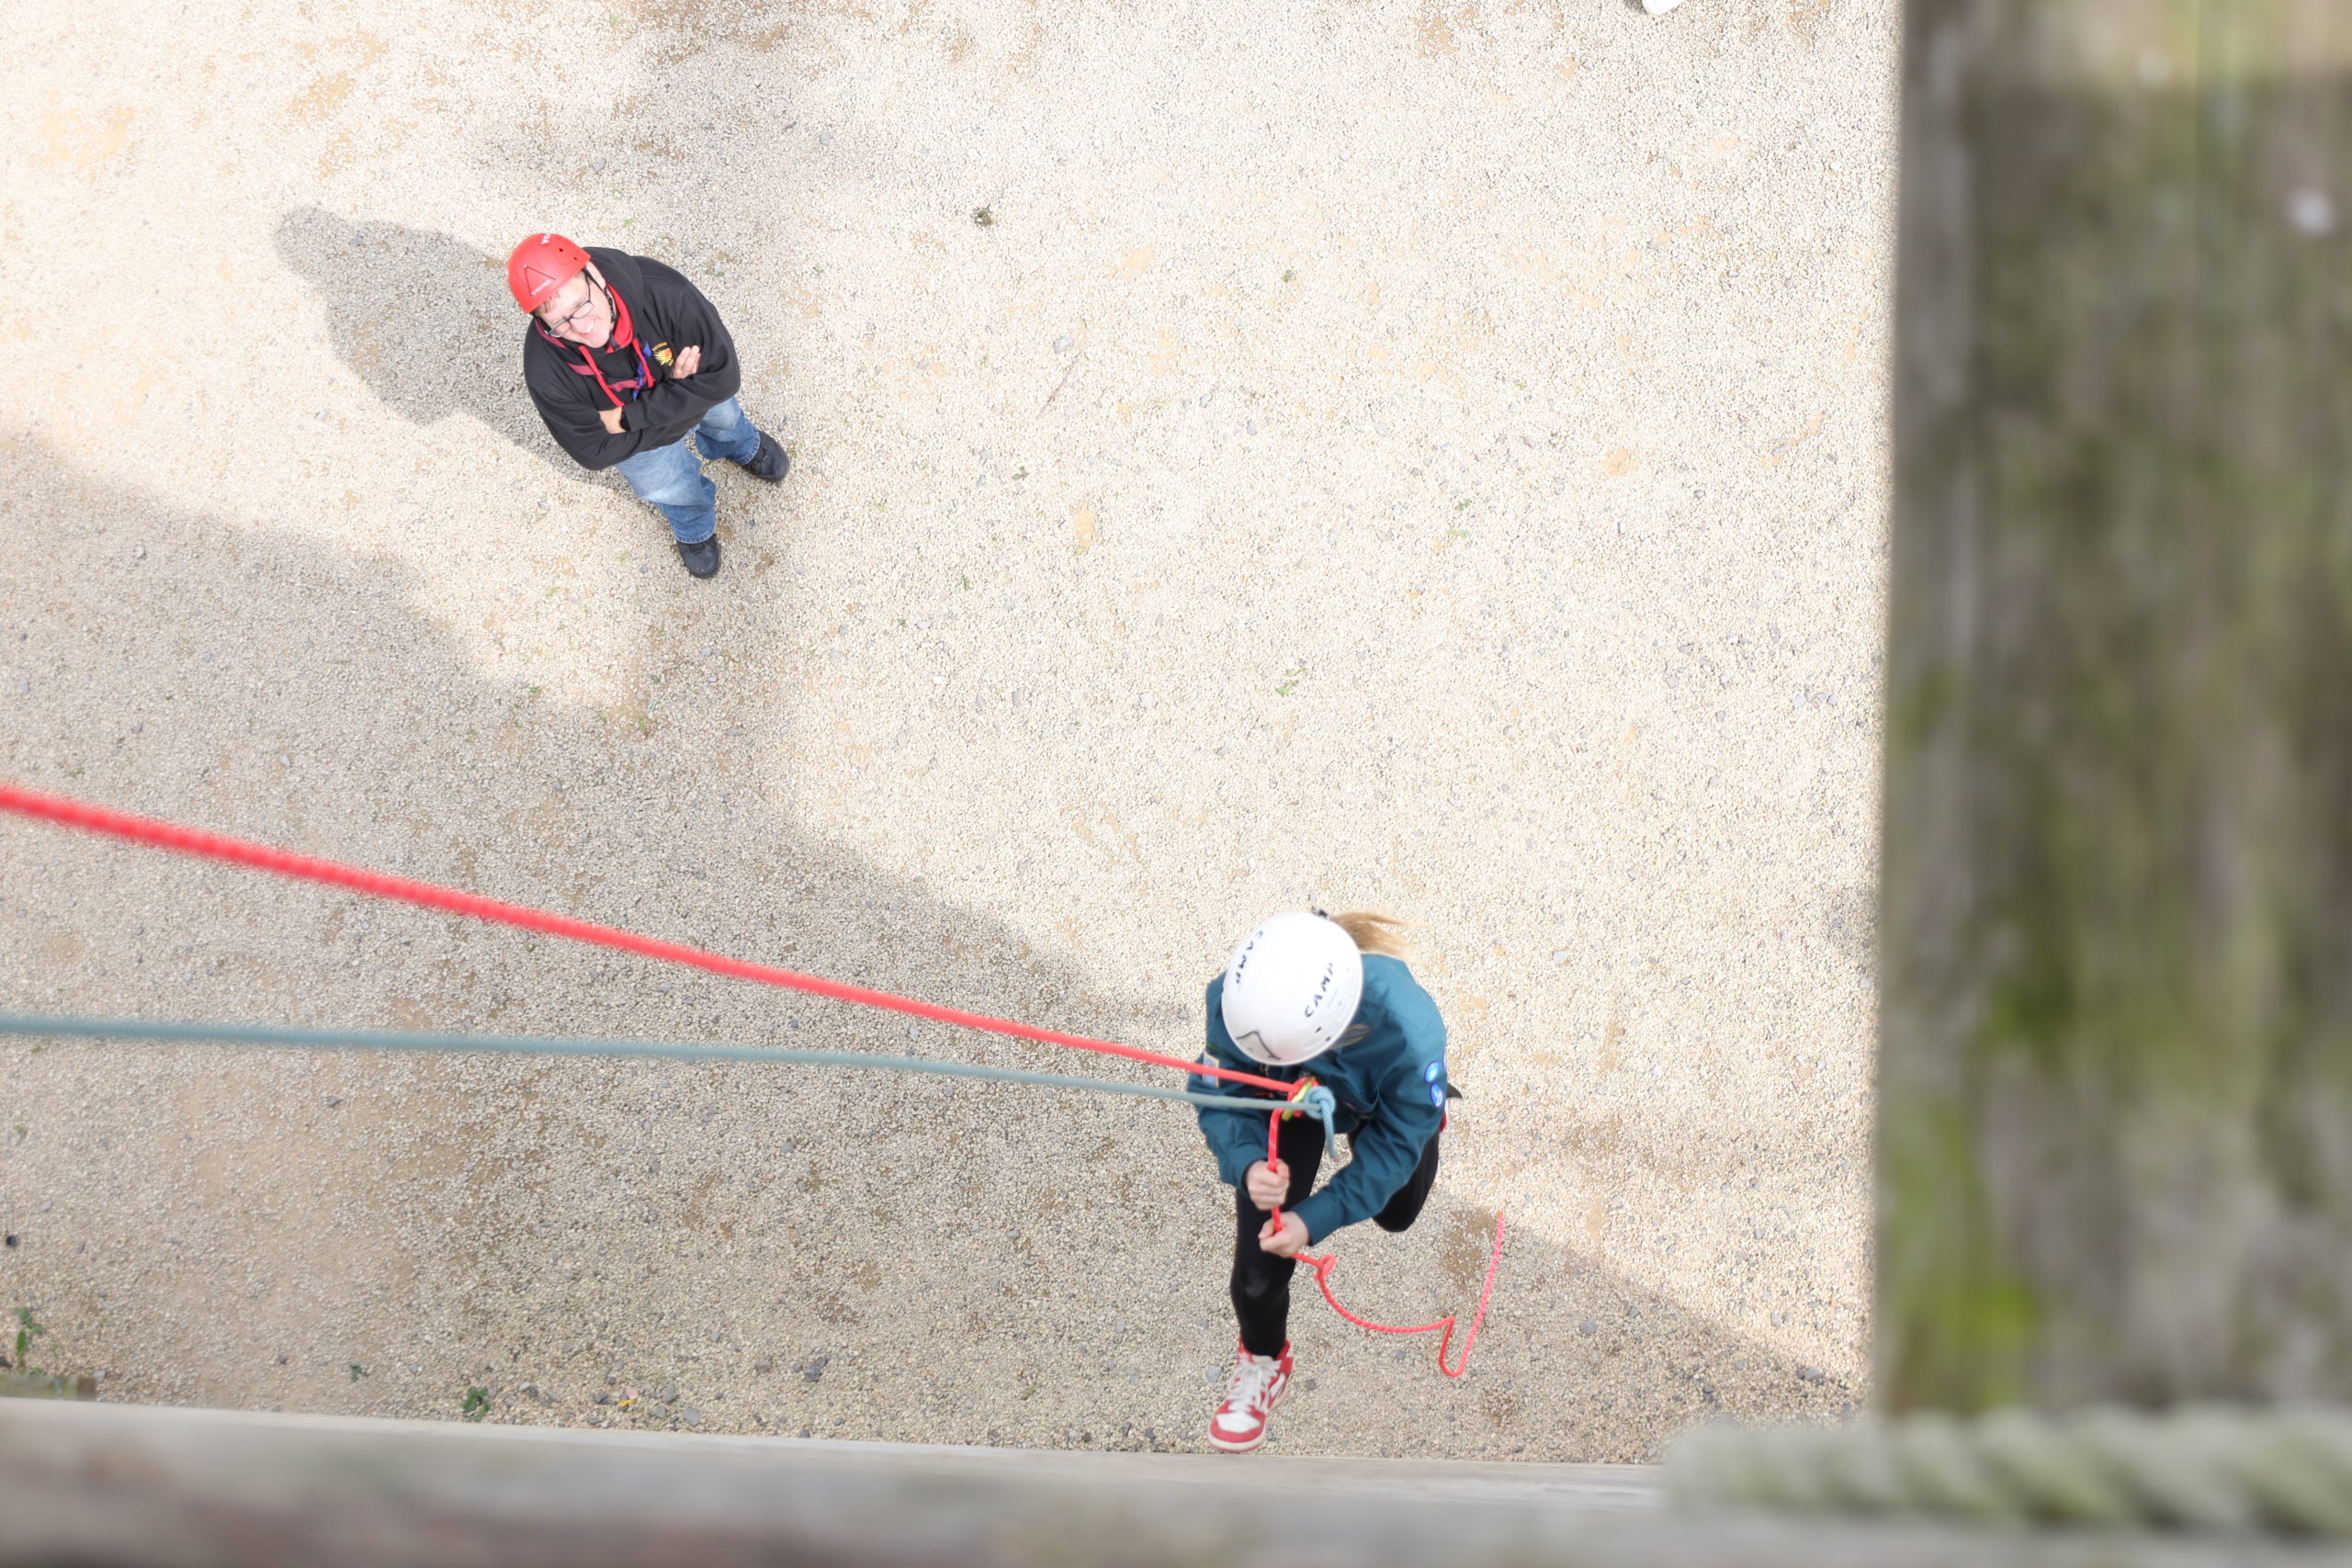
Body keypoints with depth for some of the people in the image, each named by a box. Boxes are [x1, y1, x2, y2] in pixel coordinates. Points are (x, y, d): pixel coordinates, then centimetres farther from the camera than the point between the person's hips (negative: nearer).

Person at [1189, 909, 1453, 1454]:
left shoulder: (1410, 1032, -47)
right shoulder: (1234, 1002, -42)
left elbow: (1394, 1145, -30)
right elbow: (1219, 1099, -26)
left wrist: (1317, 1218, -38)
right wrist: (1246, 1163, -48)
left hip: (1384, 1107, 0)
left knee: (1395, 1213, 28)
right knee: (1258, 1273, -8)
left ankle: (1425, 1118, 63)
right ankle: (1263, 1360, 28)